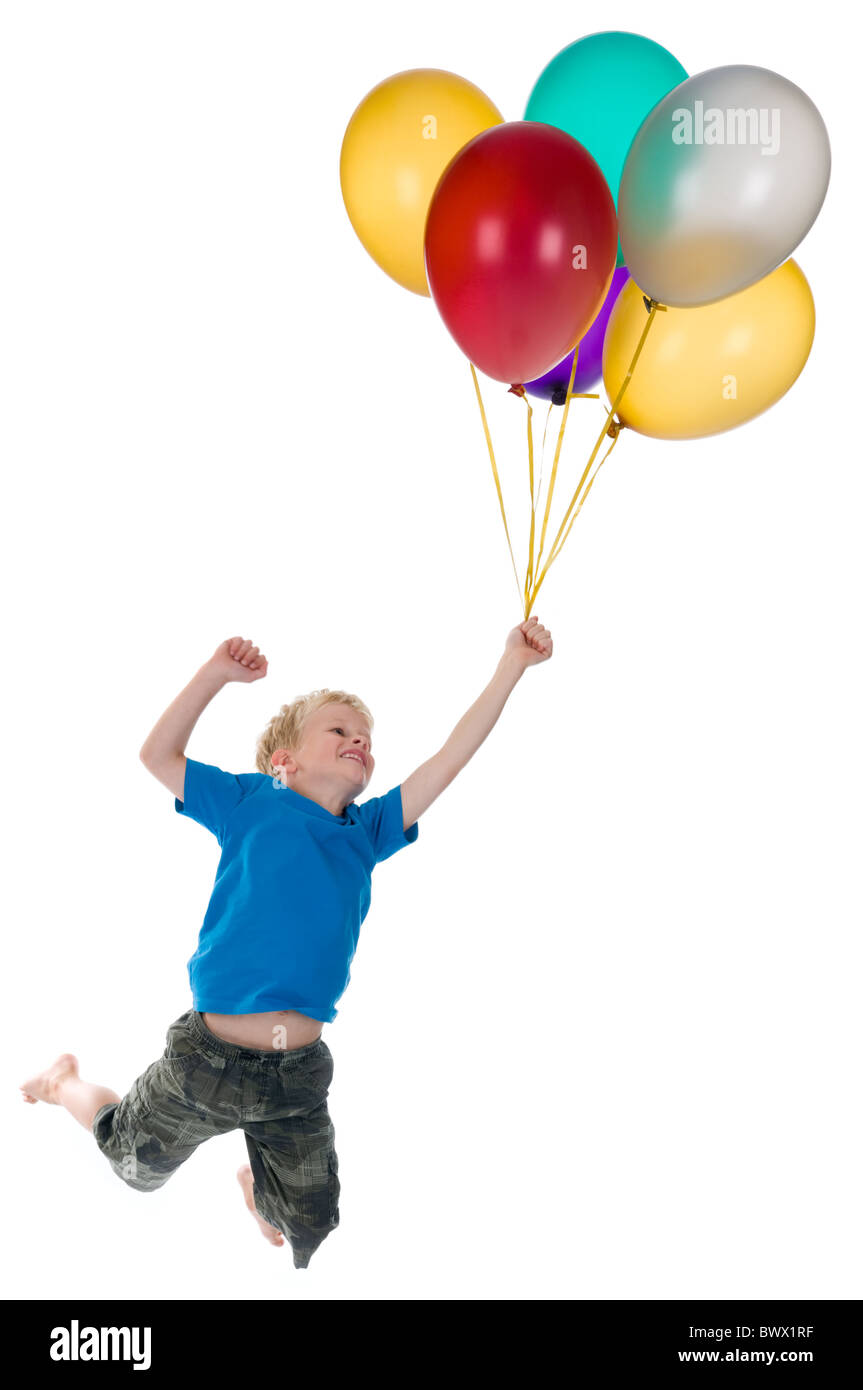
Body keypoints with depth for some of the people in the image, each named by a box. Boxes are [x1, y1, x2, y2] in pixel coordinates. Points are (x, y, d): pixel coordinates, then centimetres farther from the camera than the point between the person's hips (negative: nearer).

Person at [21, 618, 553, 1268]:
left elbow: (452, 757, 3)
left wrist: (513, 664, 0)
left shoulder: (368, 830, 6)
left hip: (299, 1074, 3)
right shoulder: (251, 802, -1)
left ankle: (257, 1187, 47)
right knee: (136, 1164, 22)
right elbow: (158, 756, -2)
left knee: (310, 1227, 13)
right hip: (207, 1057, -3)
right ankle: (68, 1085, 51)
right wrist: (217, 672, -8)